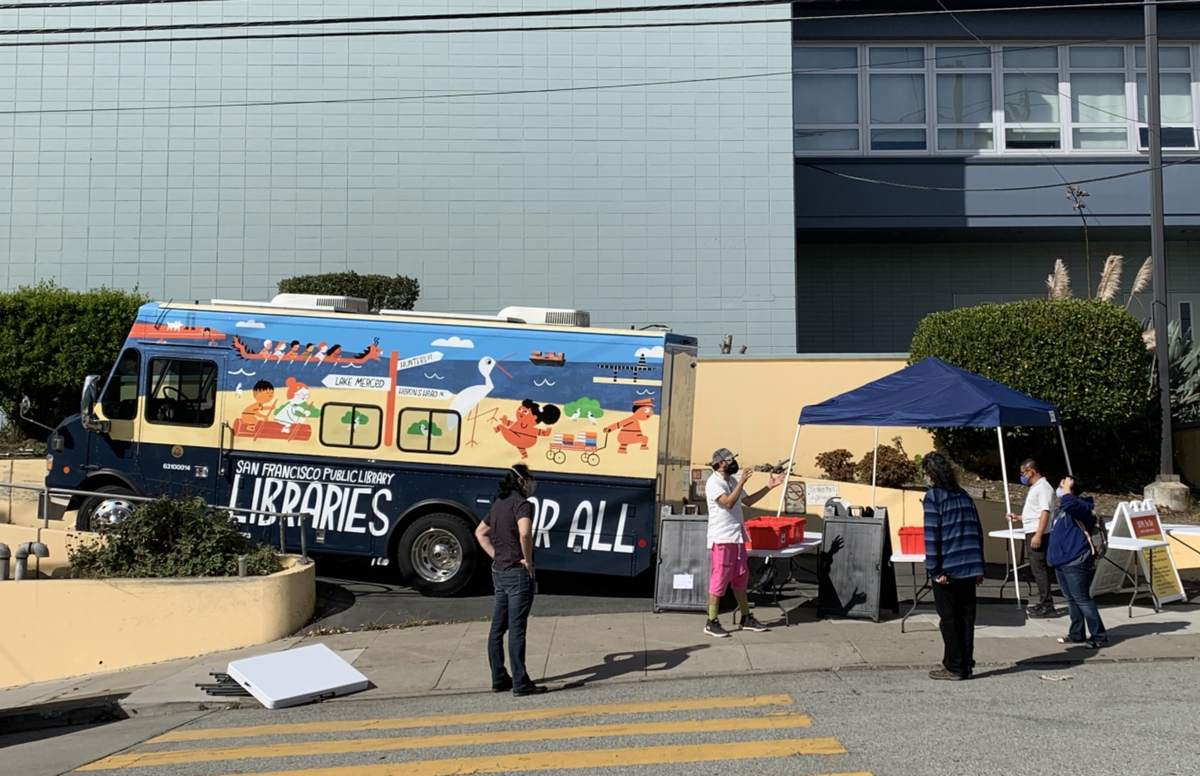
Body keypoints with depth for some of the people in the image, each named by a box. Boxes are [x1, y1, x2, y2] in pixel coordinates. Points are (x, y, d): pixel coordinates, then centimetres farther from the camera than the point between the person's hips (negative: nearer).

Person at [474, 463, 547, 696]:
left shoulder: (499, 504, 14)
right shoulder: (521, 503, -14)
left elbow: (480, 533, 24)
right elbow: (524, 533, -32)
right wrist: (528, 561, -19)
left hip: (499, 572, 9)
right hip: (518, 573, -9)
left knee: (498, 627, 12)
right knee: (516, 628, -7)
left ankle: (499, 679, 19)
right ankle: (520, 683, -4)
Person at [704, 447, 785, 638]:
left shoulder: (732, 482, 13)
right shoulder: (713, 483, -14)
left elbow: (748, 500, 22)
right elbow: (728, 503, -25)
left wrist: (769, 487, 17)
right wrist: (742, 482, -26)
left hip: (737, 538, 9)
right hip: (721, 539, -9)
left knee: (740, 578, 14)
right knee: (719, 579, -6)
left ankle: (746, 618, 23)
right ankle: (711, 623, 0)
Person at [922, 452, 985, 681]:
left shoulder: (933, 496, -6)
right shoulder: (964, 495, 13)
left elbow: (931, 535, -13)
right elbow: (978, 532, 14)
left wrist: (934, 570, -11)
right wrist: (979, 567, 16)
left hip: (947, 569, -6)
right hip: (969, 567, 6)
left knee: (949, 619, 2)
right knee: (966, 617, 10)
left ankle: (954, 667, 6)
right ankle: (966, 666, 14)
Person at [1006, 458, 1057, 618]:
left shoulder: (1043, 487, -12)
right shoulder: (1035, 487, 19)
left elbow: (1045, 512, -20)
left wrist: (1038, 535, -26)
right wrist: (1018, 517, 24)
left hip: (1038, 534, -11)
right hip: (1032, 533, 11)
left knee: (1039, 568, -11)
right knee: (1037, 568, 13)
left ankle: (1047, 605, -11)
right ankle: (1044, 602, 19)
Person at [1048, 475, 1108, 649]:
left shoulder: (1081, 507, -13)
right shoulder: (1062, 509, 16)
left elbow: (1068, 503, -38)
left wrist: (1067, 489, -23)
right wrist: (1052, 554, 24)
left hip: (1076, 563, -10)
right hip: (1061, 562, 10)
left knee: (1082, 600, -7)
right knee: (1071, 600, 15)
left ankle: (1099, 636, -1)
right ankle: (1076, 634, 23)